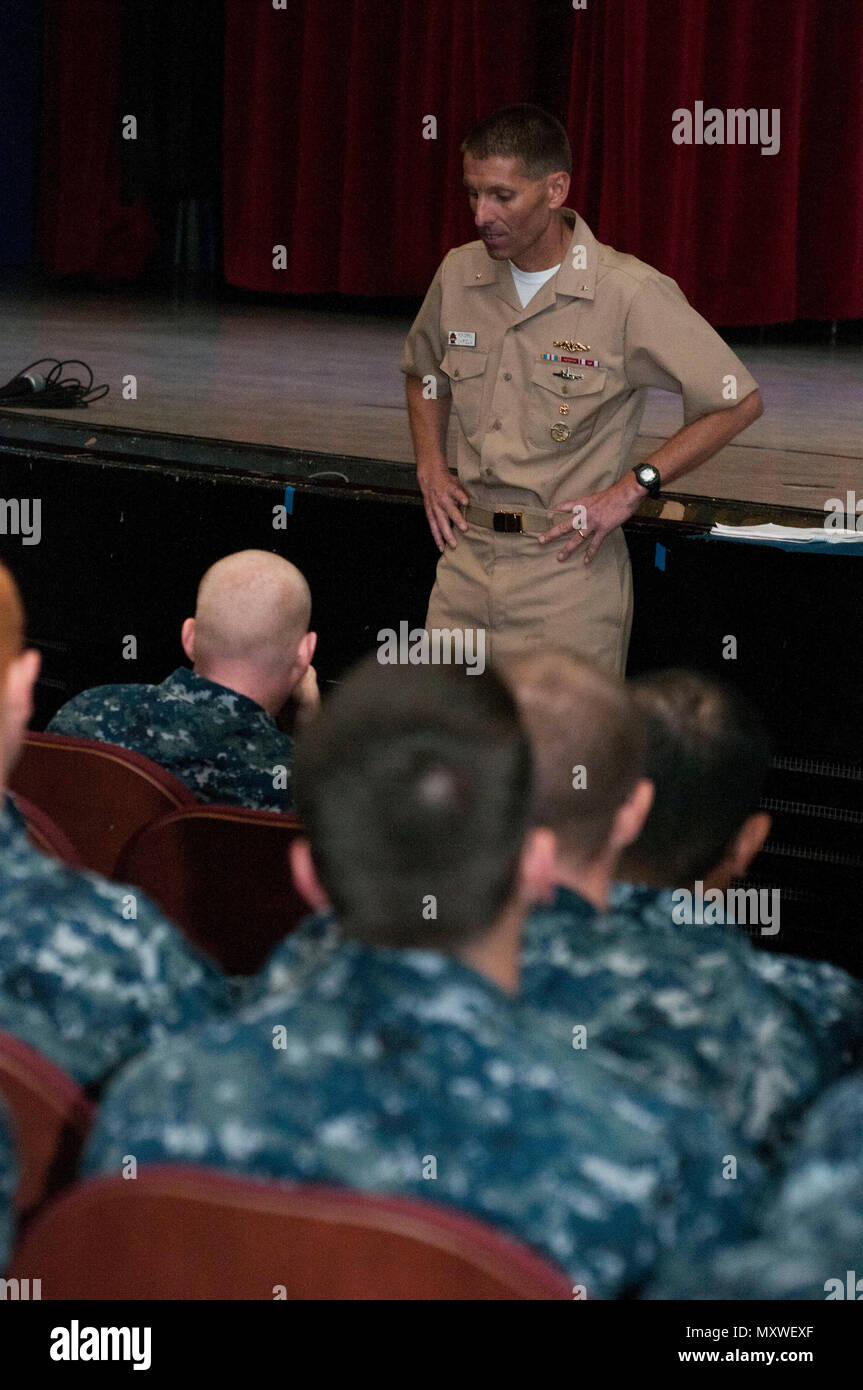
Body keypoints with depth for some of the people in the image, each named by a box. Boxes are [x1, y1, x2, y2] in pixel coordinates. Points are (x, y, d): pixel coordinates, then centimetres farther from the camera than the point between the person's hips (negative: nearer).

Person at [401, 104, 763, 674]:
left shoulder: (630, 294, -12)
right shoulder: (459, 274, 5)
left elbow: (739, 402, -9)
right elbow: (424, 374, 27)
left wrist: (632, 488, -12)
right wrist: (432, 469, 11)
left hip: (569, 560, -5)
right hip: (467, 557, 5)